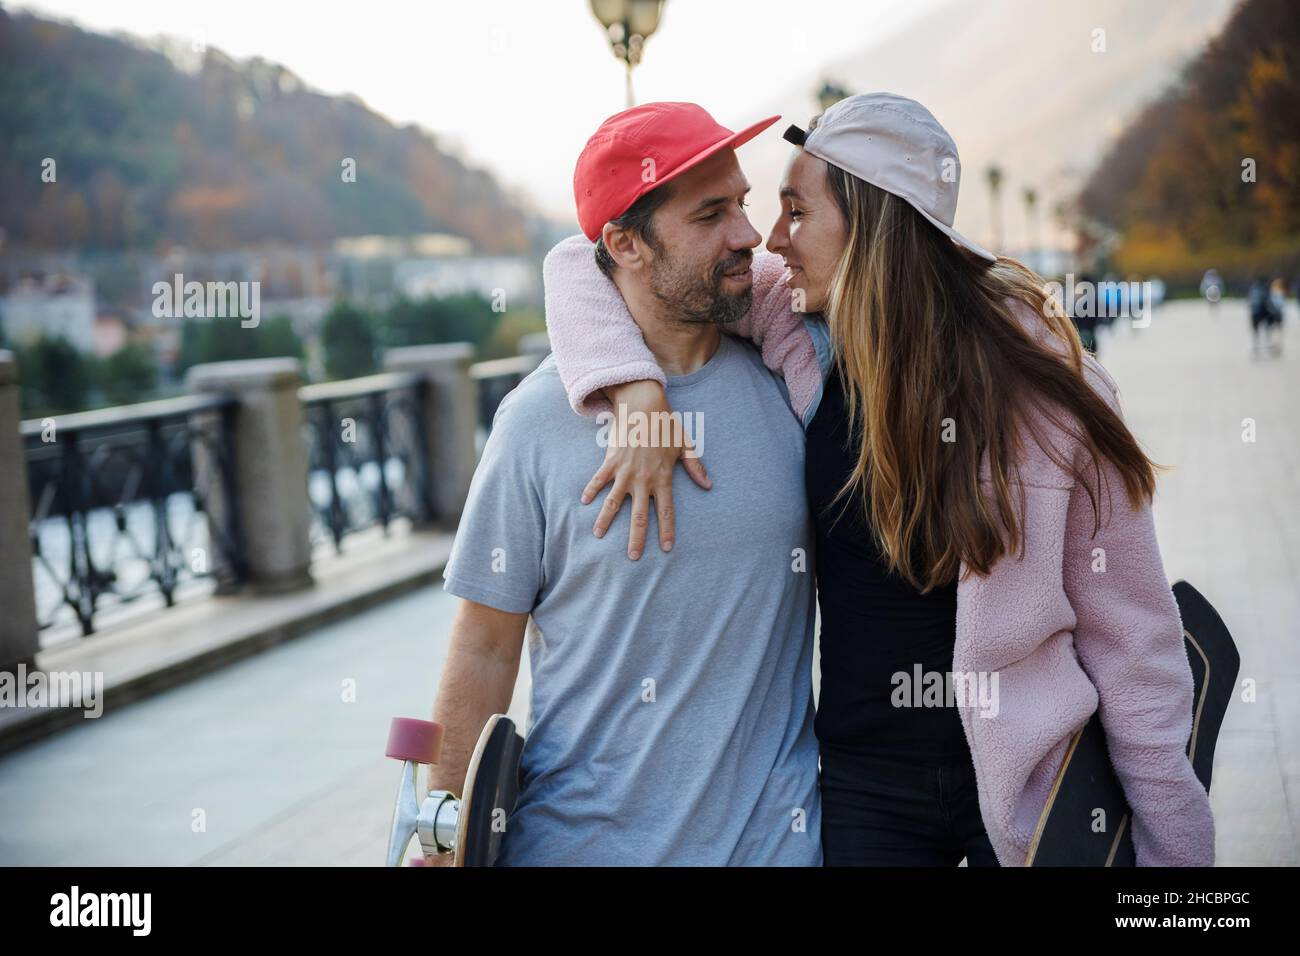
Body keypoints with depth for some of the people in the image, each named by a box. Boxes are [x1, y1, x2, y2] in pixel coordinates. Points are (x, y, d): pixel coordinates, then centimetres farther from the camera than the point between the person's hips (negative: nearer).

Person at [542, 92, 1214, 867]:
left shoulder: (1042, 384, -15)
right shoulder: (792, 321, -7)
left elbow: (1134, 640, -11)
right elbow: (587, 259, -3)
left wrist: (1175, 845, -9)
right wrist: (638, 393, -21)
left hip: (1032, 781, -2)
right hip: (862, 782, 3)